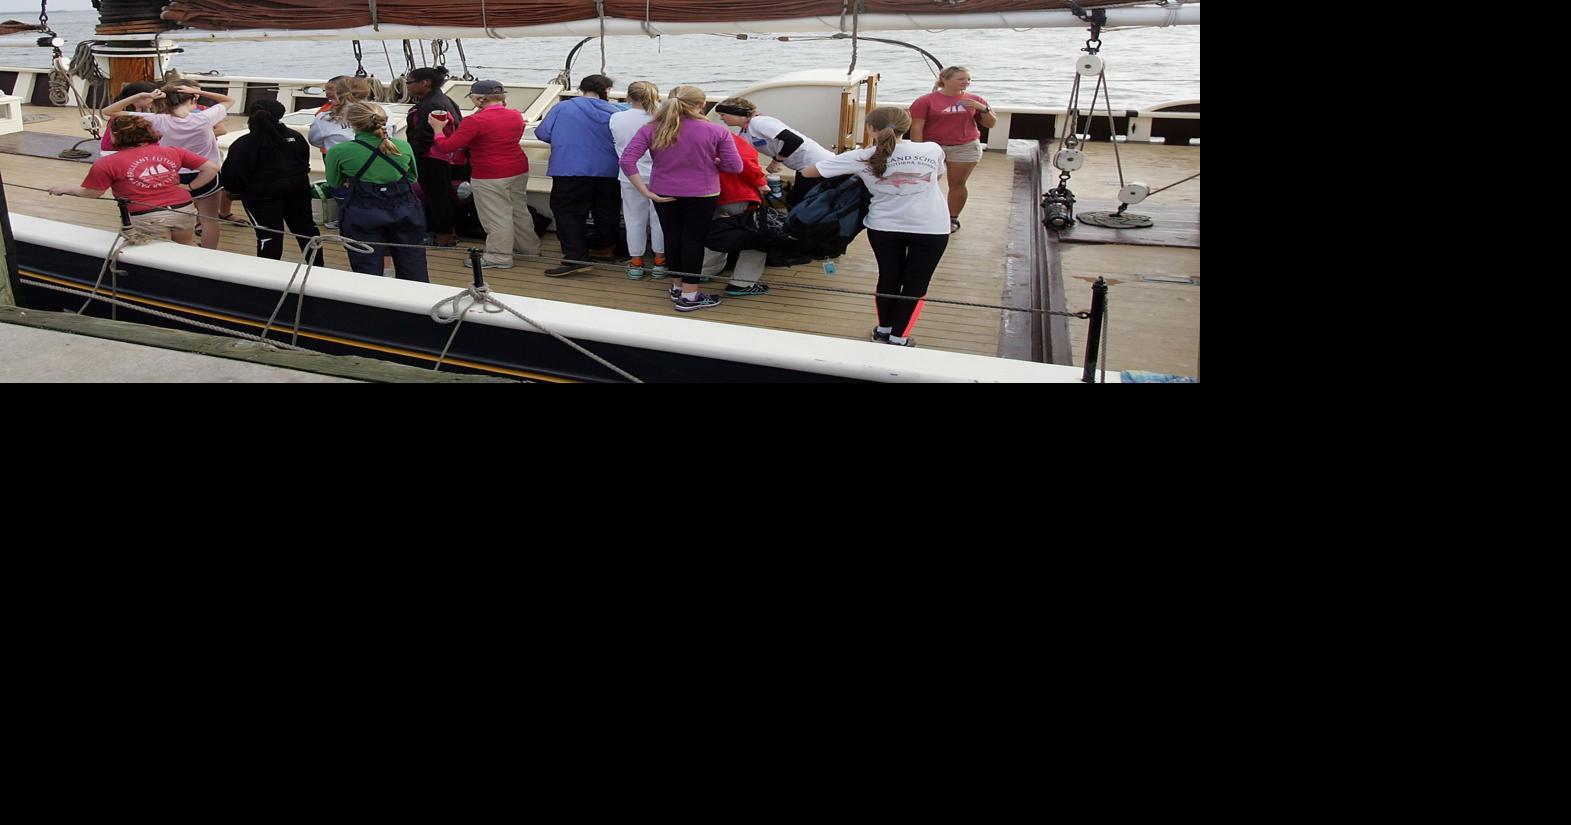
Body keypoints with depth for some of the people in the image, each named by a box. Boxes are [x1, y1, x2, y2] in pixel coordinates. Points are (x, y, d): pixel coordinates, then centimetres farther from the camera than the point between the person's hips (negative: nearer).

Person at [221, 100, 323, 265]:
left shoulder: (243, 144, -11)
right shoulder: (294, 137, 2)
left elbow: (234, 174, -13)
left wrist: (233, 188, 5)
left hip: (262, 195, -4)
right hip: (297, 189, 5)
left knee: (269, 234, -3)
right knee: (305, 227, 17)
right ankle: (317, 266, 28)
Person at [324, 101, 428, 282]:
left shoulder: (338, 152, -7)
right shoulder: (403, 147, -1)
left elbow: (334, 183, 11)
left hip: (363, 217, -2)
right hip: (405, 211, 2)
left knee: (368, 276, 4)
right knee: (415, 274, 10)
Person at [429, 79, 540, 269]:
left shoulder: (475, 121, -18)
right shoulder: (516, 115, 3)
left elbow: (446, 147, -17)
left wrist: (437, 129, 1)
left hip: (490, 177, -7)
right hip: (519, 170, 7)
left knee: (496, 216, 2)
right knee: (519, 210, 19)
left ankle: (499, 257, 9)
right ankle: (530, 248, 30)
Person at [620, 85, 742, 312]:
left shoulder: (650, 130, -7)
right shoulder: (716, 131, -13)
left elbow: (627, 161, -13)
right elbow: (735, 166, -9)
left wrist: (646, 192, -10)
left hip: (663, 193, 3)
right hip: (701, 195, -3)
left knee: (672, 237, 17)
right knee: (693, 240, 7)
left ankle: (679, 286, 31)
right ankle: (689, 295, 9)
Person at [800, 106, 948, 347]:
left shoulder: (861, 158, -11)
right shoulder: (932, 151, -10)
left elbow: (808, 172, -4)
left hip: (883, 227, 1)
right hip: (930, 229, -1)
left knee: (889, 278, 18)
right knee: (915, 284, 11)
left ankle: (884, 331, 31)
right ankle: (898, 338, 14)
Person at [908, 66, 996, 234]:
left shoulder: (974, 100, 3)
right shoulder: (926, 101, -8)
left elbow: (991, 124, 7)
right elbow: (916, 127, -9)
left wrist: (983, 109, -11)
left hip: (966, 148, 2)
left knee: (957, 184, 5)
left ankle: (953, 219, 17)